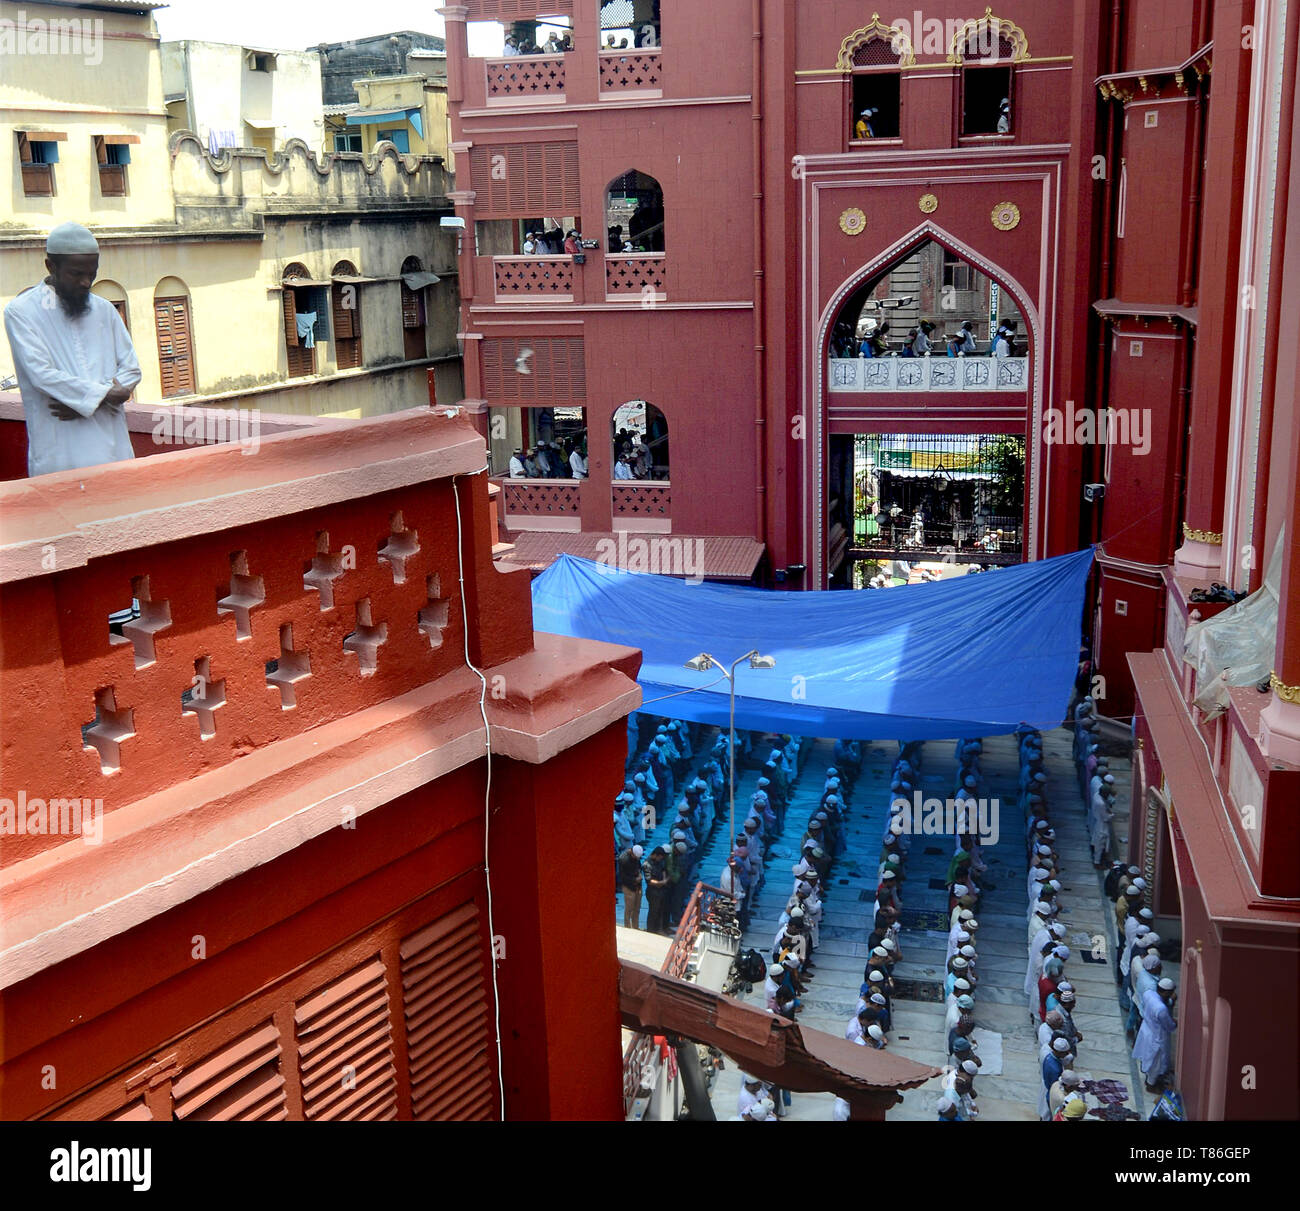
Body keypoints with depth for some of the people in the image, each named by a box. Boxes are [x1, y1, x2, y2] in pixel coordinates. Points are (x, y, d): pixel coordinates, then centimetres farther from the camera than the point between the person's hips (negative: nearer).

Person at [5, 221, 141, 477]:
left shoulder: (104, 310, 14)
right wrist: (101, 394, -13)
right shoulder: (21, 312, -1)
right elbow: (41, 374, -12)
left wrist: (82, 401, -6)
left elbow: (131, 369, 8)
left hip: (114, 447, 4)